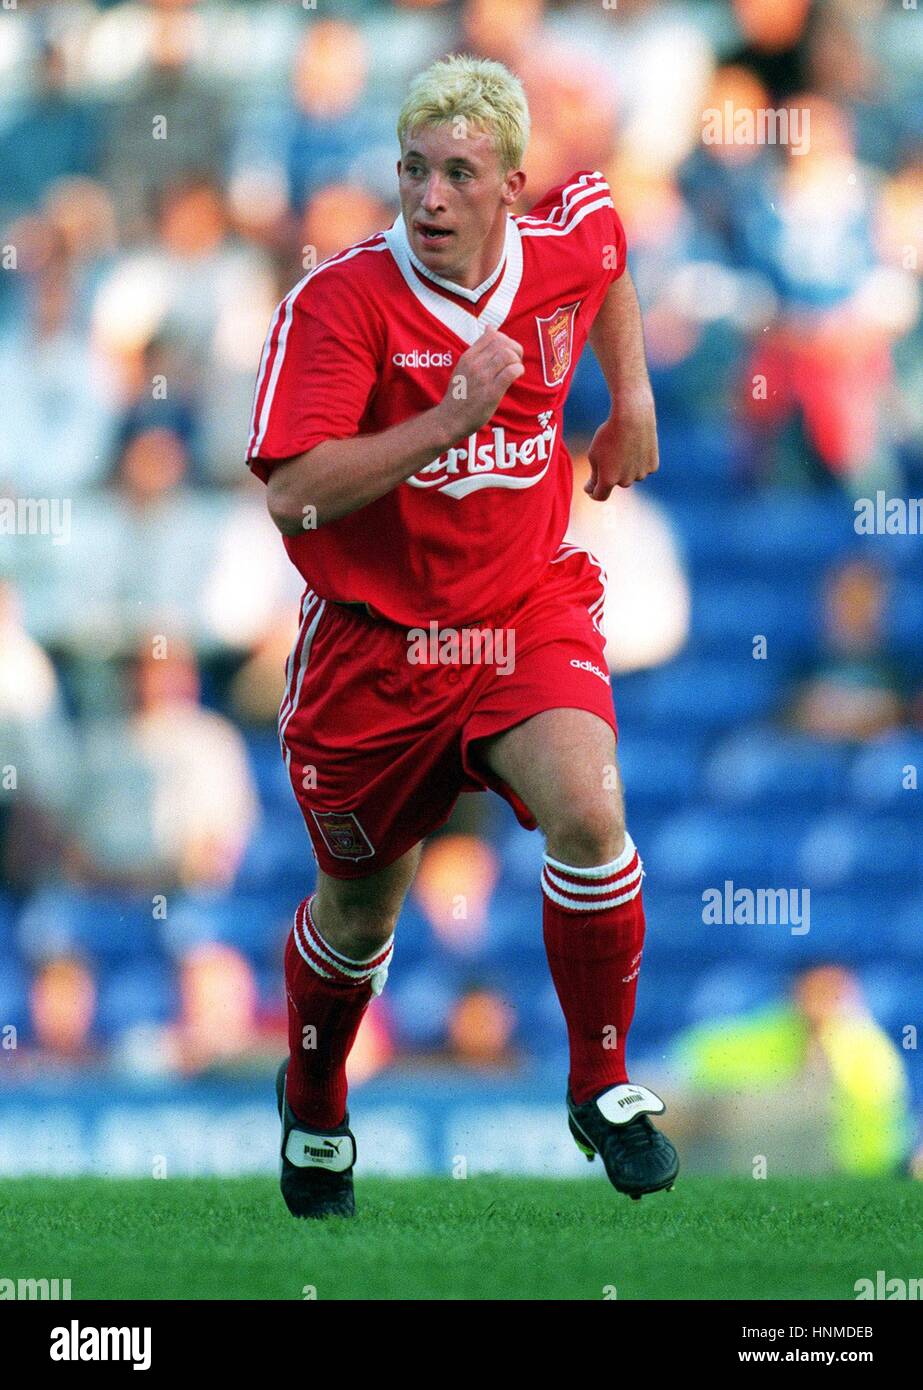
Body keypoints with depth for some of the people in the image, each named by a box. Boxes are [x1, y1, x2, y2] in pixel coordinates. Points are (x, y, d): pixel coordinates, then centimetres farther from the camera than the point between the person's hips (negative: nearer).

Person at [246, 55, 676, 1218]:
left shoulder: (570, 244, -8)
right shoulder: (338, 302, -20)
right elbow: (292, 492, -28)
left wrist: (632, 400, 19)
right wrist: (453, 418, -34)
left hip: (531, 610, 2)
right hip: (375, 637, -2)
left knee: (587, 816, -26)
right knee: (359, 910, 14)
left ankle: (602, 1086, -5)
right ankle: (314, 1101, 46)